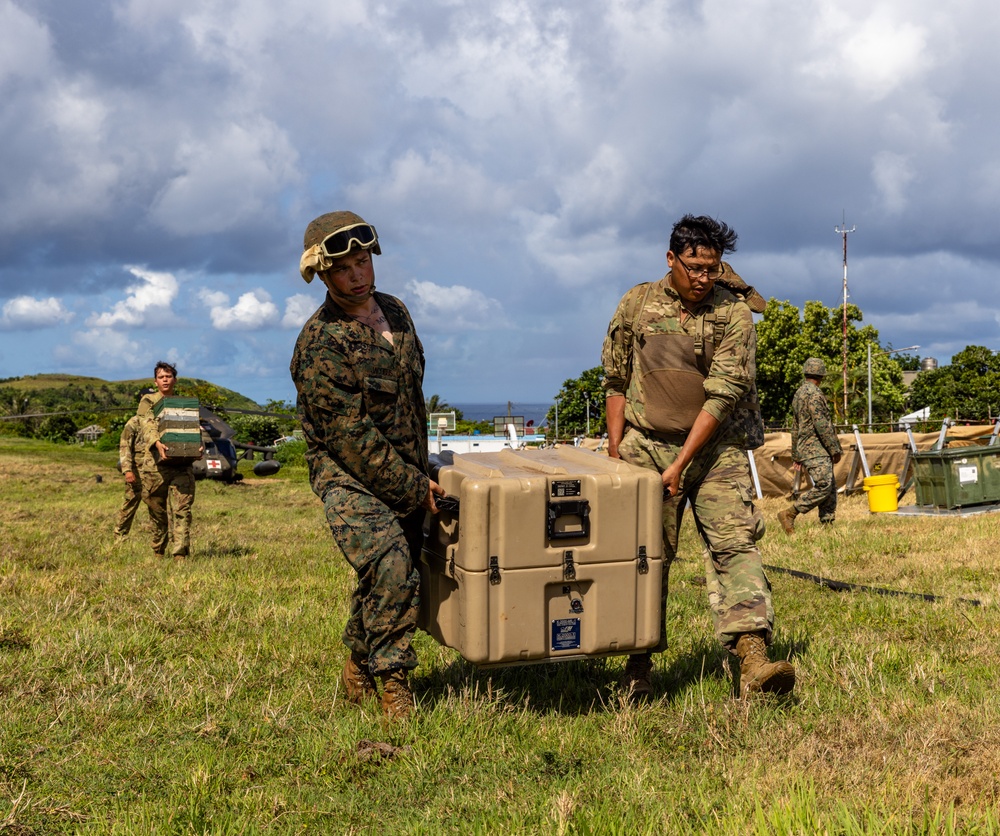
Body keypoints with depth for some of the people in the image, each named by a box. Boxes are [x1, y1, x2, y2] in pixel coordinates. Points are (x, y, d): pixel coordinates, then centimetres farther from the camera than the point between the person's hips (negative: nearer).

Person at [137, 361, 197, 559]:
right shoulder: (148, 401, 7)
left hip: (182, 464, 2)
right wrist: (157, 443, -30)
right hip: (156, 464, -2)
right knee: (157, 511, 7)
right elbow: (147, 426, -9)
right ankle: (158, 553, 22)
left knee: (181, 510, -8)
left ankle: (180, 554, -10)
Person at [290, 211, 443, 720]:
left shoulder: (395, 311, 8)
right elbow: (350, 437, -20)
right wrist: (415, 489, -17)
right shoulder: (320, 344, -17)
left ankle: (359, 668, 33)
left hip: (407, 476, 7)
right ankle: (392, 680, -12)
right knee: (389, 566, -25)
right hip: (349, 477, -7)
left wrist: (422, 475, 21)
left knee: (390, 579, 12)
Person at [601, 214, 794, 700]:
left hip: (715, 449, -1)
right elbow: (616, 382, 8)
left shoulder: (734, 314, -5)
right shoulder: (637, 304, 2)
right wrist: (615, 451, 2)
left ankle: (752, 661, -21)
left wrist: (680, 464, -15)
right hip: (646, 446, 1)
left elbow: (723, 394, -11)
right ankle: (638, 666, 14)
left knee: (735, 542, -14)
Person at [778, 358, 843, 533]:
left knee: (830, 488, 9)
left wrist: (796, 456, 26)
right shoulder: (814, 393, -11)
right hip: (816, 448, -10)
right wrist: (835, 449, -13)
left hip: (805, 449, 10)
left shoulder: (798, 394, 19)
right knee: (823, 486, -15)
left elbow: (795, 427, 23)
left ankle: (827, 525, 5)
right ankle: (789, 514, -15)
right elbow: (822, 424, -18)